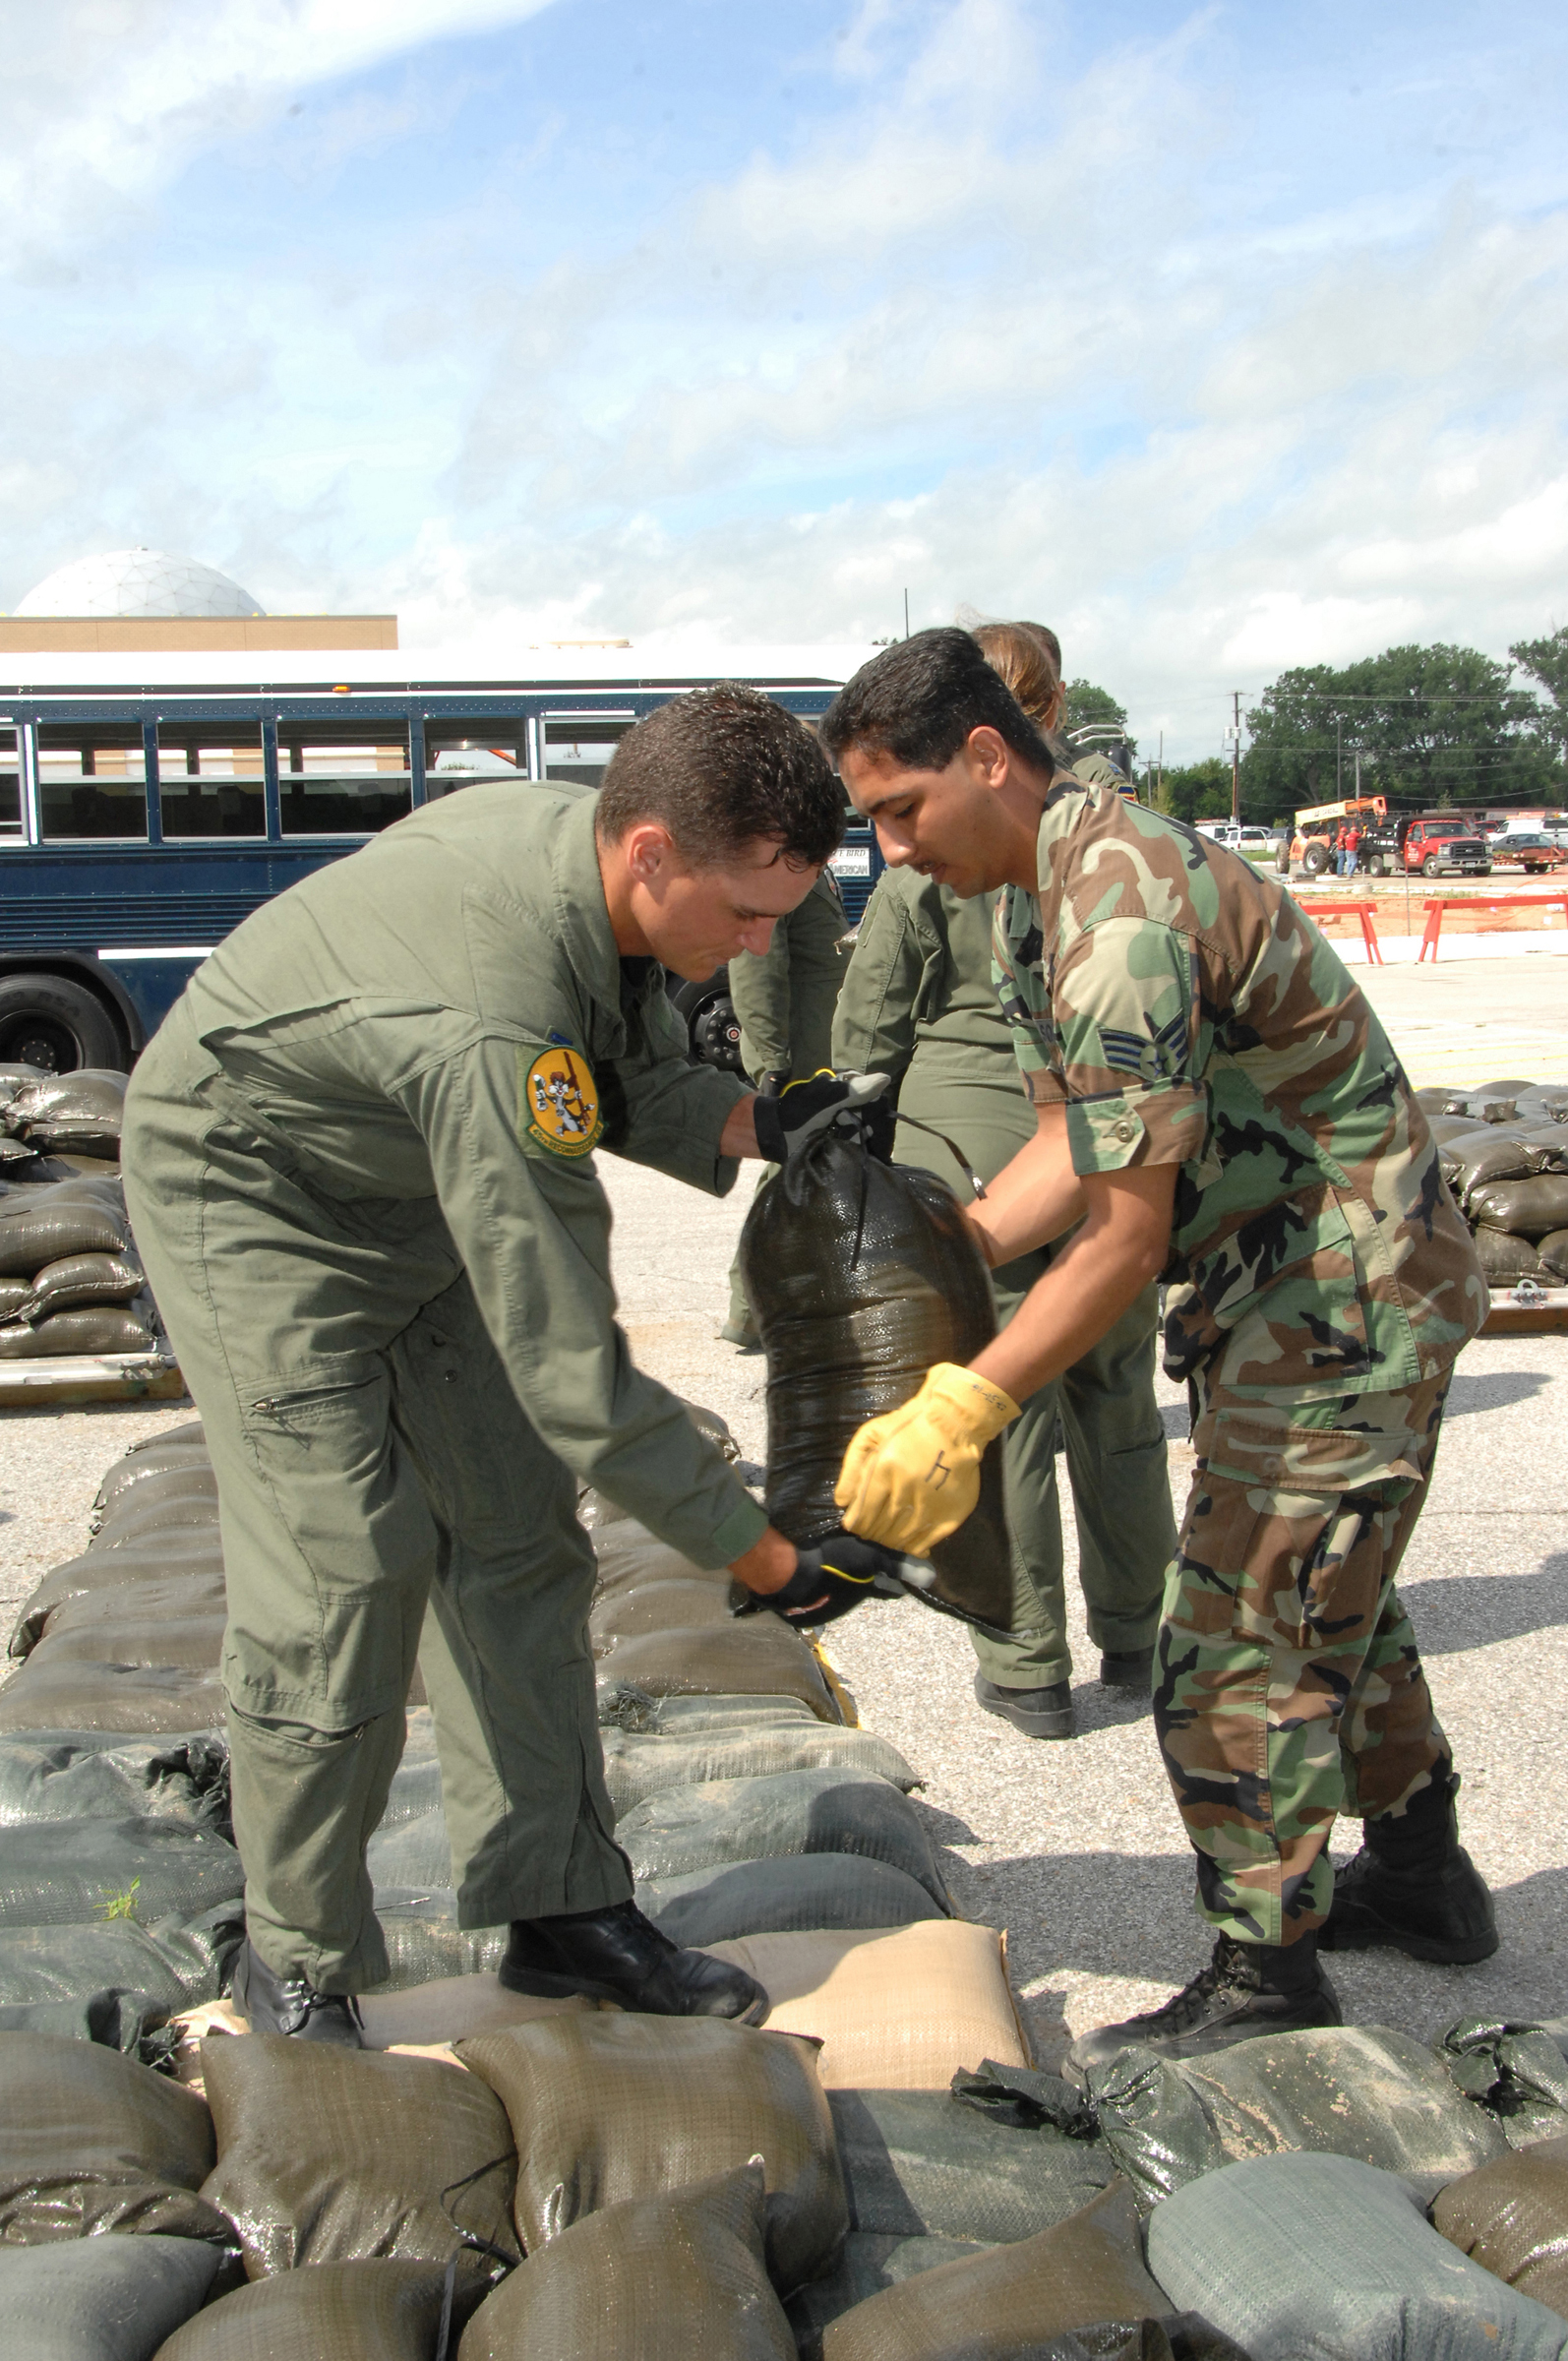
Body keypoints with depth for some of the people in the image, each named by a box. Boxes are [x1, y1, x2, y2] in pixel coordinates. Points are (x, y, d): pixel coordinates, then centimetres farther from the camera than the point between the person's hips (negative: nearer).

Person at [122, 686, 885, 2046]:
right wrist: (765, 1559, -28)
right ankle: (295, 1962, 8)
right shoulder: (495, 1028, -41)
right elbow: (571, 1372, -37)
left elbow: (635, 1076, 4)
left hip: (427, 1183, 8)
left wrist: (761, 1127, -16)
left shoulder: (586, 843, -15)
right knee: (343, 1564, -13)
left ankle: (560, 1907, 14)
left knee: (518, 1537, 4)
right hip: (259, 1198, -8)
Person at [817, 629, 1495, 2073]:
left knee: (1240, 1633, -4)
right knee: (1326, 1588, 22)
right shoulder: (1037, 893, 5)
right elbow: (1075, 1145, 9)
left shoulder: (1119, 915, -28)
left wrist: (960, 1414, -25)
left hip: (1349, 1290, -10)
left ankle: (1267, 1978, 12)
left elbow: (1126, 1234, -28)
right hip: (1306, 1279, 10)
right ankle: (1419, 1871, 40)